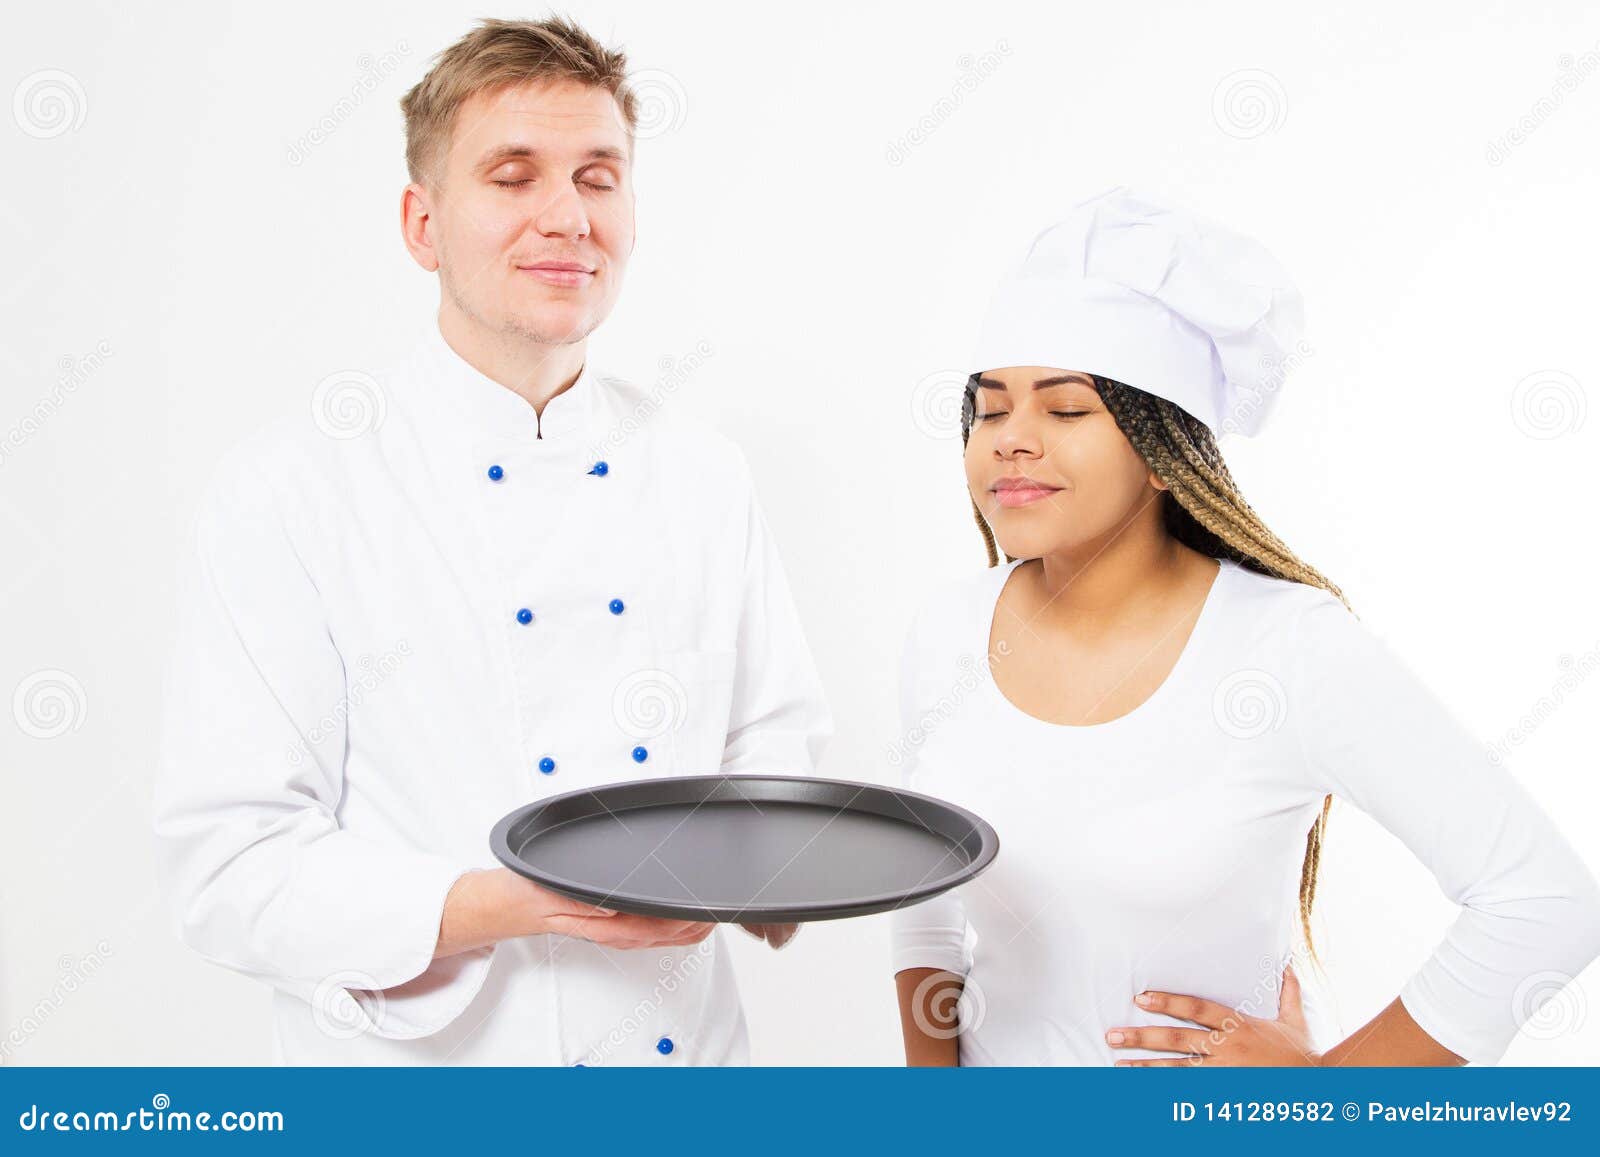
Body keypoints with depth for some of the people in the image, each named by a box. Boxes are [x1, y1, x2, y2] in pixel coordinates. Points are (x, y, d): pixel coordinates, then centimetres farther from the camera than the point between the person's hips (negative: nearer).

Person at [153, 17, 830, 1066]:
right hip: (418, 1073, -4)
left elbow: (775, 744, 6)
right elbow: (230, 865, -17)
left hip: (690, 1042, 4)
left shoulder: (706, 479, -1)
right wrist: (507, 906, -29)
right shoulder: (288, 495, -15)